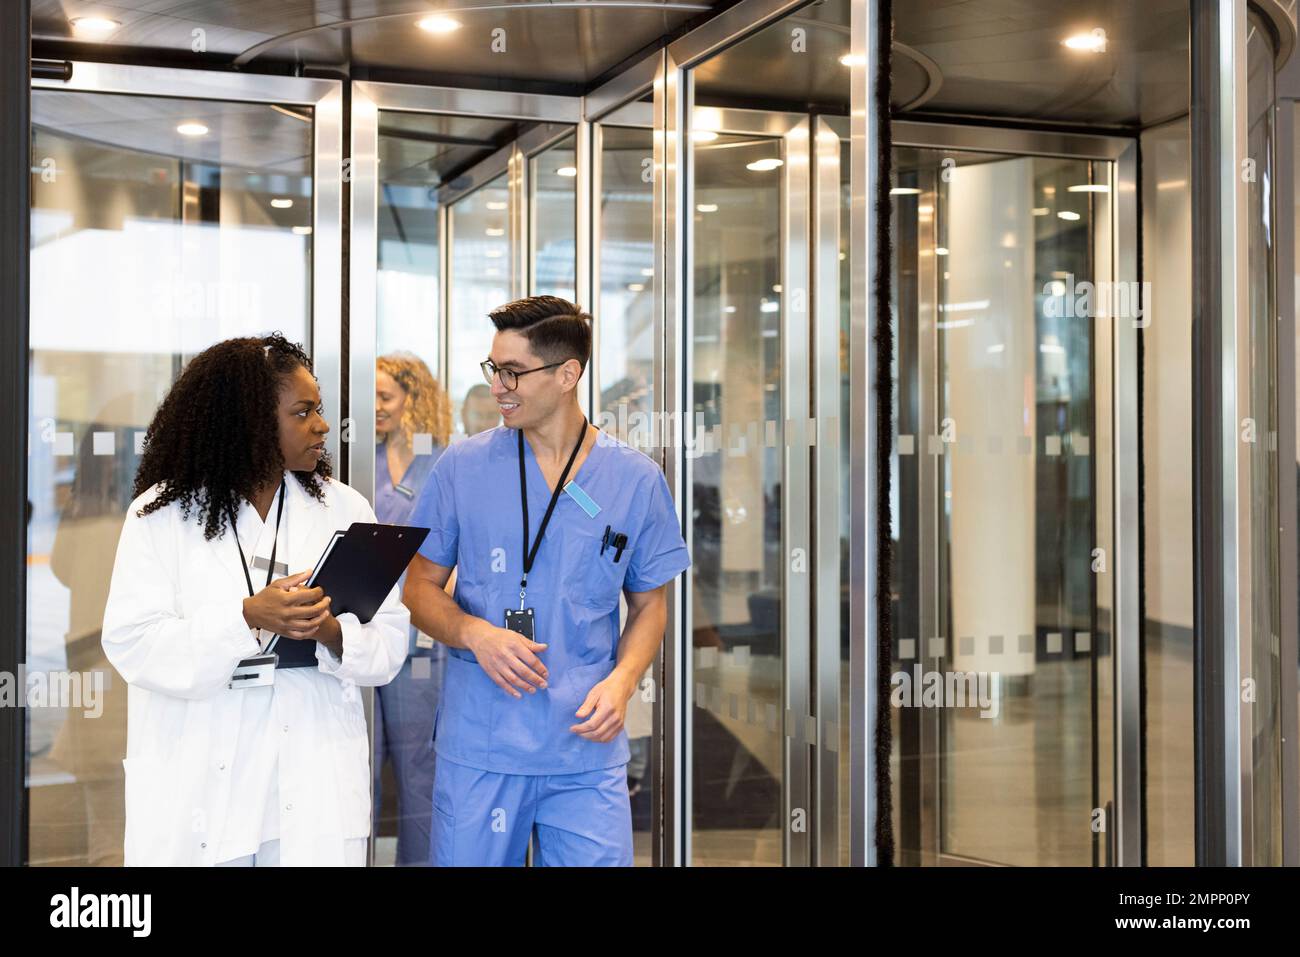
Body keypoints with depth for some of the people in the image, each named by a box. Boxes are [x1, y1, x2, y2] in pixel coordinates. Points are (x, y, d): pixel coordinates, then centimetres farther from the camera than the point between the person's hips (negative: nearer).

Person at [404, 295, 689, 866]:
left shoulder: (637, 481, 2)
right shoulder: (462, 467, 1)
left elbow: (649, 605, 10)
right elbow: (420, 587, 6)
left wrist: (621, 680, -9)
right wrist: (475, 633, -14)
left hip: (587, 750, 0)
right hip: (477, 749, 0)